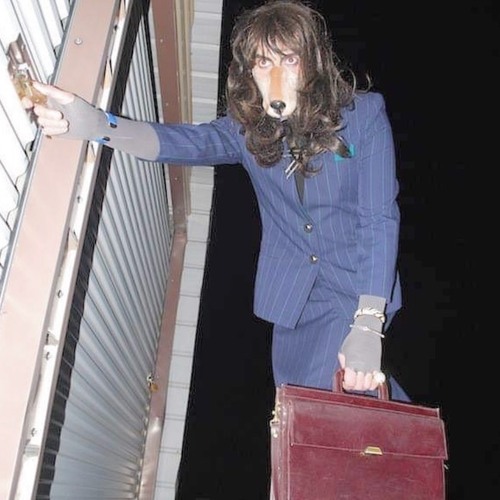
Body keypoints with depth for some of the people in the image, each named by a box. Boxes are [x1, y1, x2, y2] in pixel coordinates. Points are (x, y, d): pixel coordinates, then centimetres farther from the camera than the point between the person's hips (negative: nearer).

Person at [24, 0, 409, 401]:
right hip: (294, 296, 4)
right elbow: (192, 141, -23)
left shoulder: (363, 113, -11)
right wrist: (99, 125, -42)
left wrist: (368, 323, -24)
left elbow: (379, 218, -16)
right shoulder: (249, 126, -3)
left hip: (356, 291, -4)